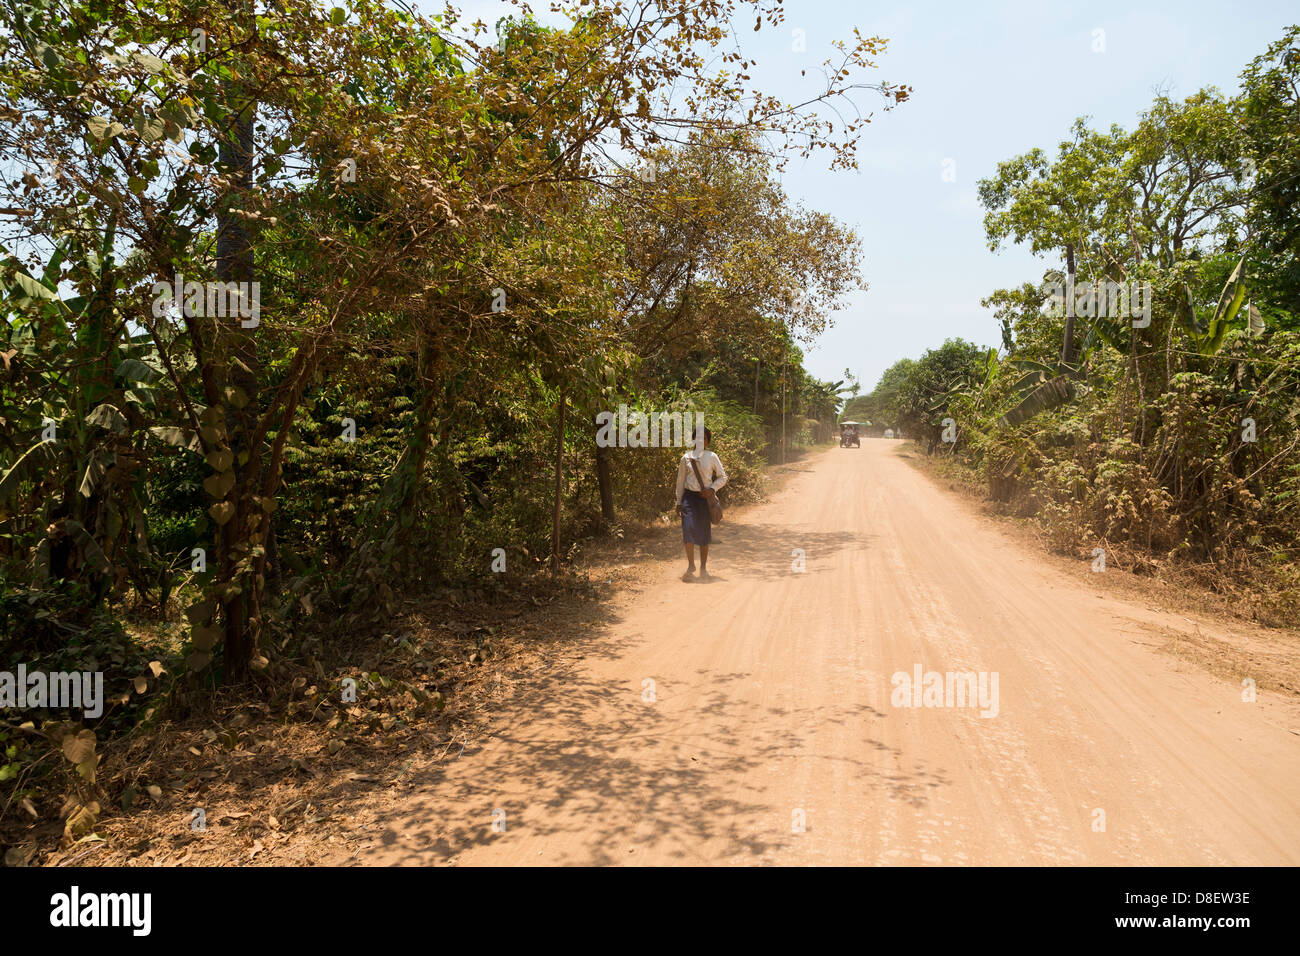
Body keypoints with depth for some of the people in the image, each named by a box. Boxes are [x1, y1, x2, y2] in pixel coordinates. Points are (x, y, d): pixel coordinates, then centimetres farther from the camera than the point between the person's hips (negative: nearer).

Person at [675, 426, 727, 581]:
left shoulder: (712, 457, 4)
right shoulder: (686, 457, 7)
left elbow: (722, 477, 8)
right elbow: (680, 481, 12)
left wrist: (712, 489, -9)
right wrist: (679, 502, 9)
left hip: (706, 497, 0)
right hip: (689, 496, 0)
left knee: (704, 532, 3)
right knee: (688, 528, -12)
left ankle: (703, 568, 15)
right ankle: (690, 566, -1)